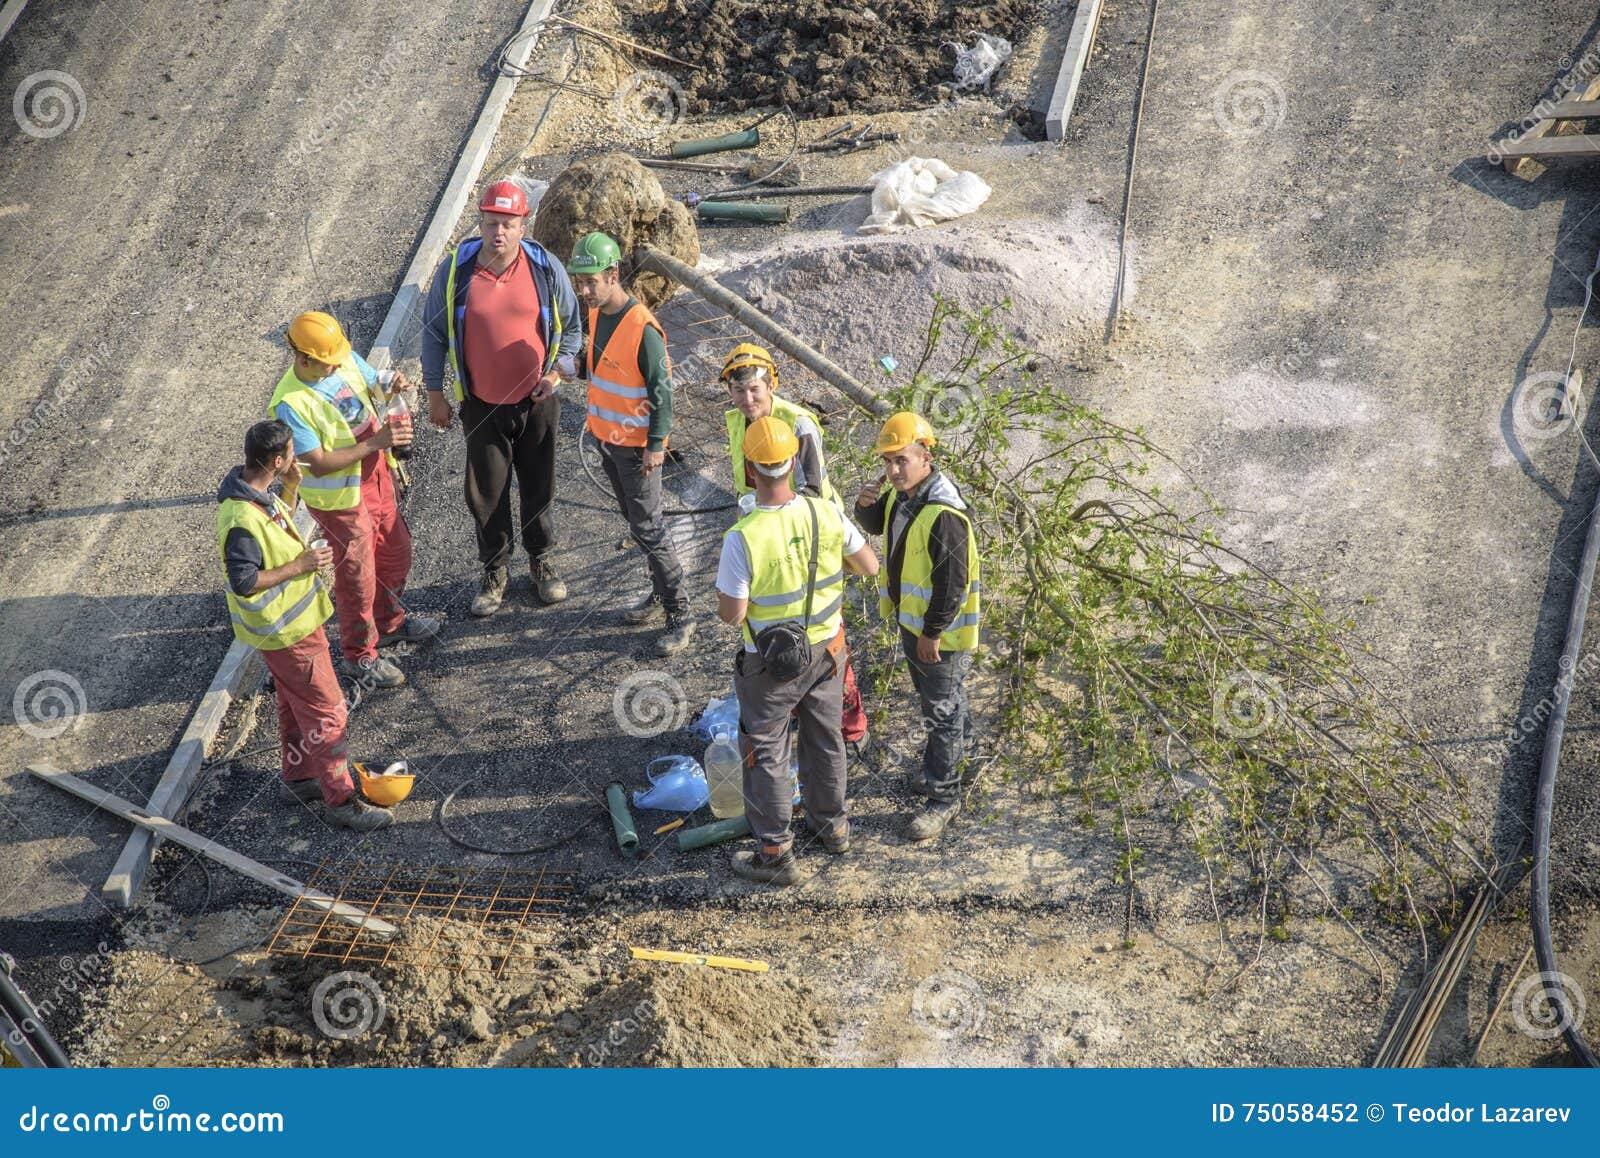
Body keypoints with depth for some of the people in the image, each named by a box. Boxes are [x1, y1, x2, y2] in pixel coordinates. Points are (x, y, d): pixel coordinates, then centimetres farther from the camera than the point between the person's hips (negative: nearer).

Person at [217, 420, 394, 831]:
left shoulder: (256, 492, -3)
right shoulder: (242, 520, -33)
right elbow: (243, 582, -28)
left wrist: (292, 488, 1)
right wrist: (300, 565, -25)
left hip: (291, 617, 10)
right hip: (286, 629, -10)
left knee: (294, 703, 24)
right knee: (326, 710, 0)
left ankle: (296, 778, 40)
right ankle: (340, 800, 10)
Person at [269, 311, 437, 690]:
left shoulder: (347, 359, -12)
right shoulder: (290, 403, -31)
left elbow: (372, 381, 9)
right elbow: (318, 464, -29)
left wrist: (392, 382, -16)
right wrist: (375, 442, -34)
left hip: (376, 477, 7)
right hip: (340, 498, -7)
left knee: (396, 552, 25)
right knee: (357, 575, 10)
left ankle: (389, 621, 52)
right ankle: (359, 656, 31)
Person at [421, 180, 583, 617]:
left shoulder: (546, 268, -11)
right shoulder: (455, 270, -12)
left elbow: (571, 326, 3)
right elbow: (434, 332, -1)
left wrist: (559, 371, -11)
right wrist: (435, 394, 2)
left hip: (537, 401, 0)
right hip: (482, 405, 0)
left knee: (538, 485, 16)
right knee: (487, 491, 9)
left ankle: (542, 560, 36)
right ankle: (495, 570, 28)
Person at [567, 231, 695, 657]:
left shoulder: (642, 328, -24)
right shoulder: (597, 314, 1)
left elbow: (662, 390, -20)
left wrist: (656, 445, -19)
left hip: (636, 443, -8)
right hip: (606, 436, 8)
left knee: (647, 529, -5)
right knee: (636, 520, 19)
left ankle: (680, 614, 3)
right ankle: (660, 590, 33)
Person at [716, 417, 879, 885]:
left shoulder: (742, 538, -29)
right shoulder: (825, 514, -16)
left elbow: (731, 615, -22)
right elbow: (870, 566, -3)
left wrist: (724, 597, -1)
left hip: (772, 662, -4)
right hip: (826, 650, 5)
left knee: (765, 752, 13)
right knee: (825, 736, 25)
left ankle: (775, 853, 21)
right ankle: (830, 824, 44)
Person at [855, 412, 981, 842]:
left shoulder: (945, 514, -31)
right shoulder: (901, 492, -2)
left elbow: (953, 582, -27)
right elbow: (876, 525, 16)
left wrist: (933, 633, -20)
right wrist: (867, 505, -8)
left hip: (940, 631, -9)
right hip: (911, 618, 9)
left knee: (942, 710, 3)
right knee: (931, 699, 25)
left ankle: (944, 796, 13)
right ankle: (942, 764, 44)